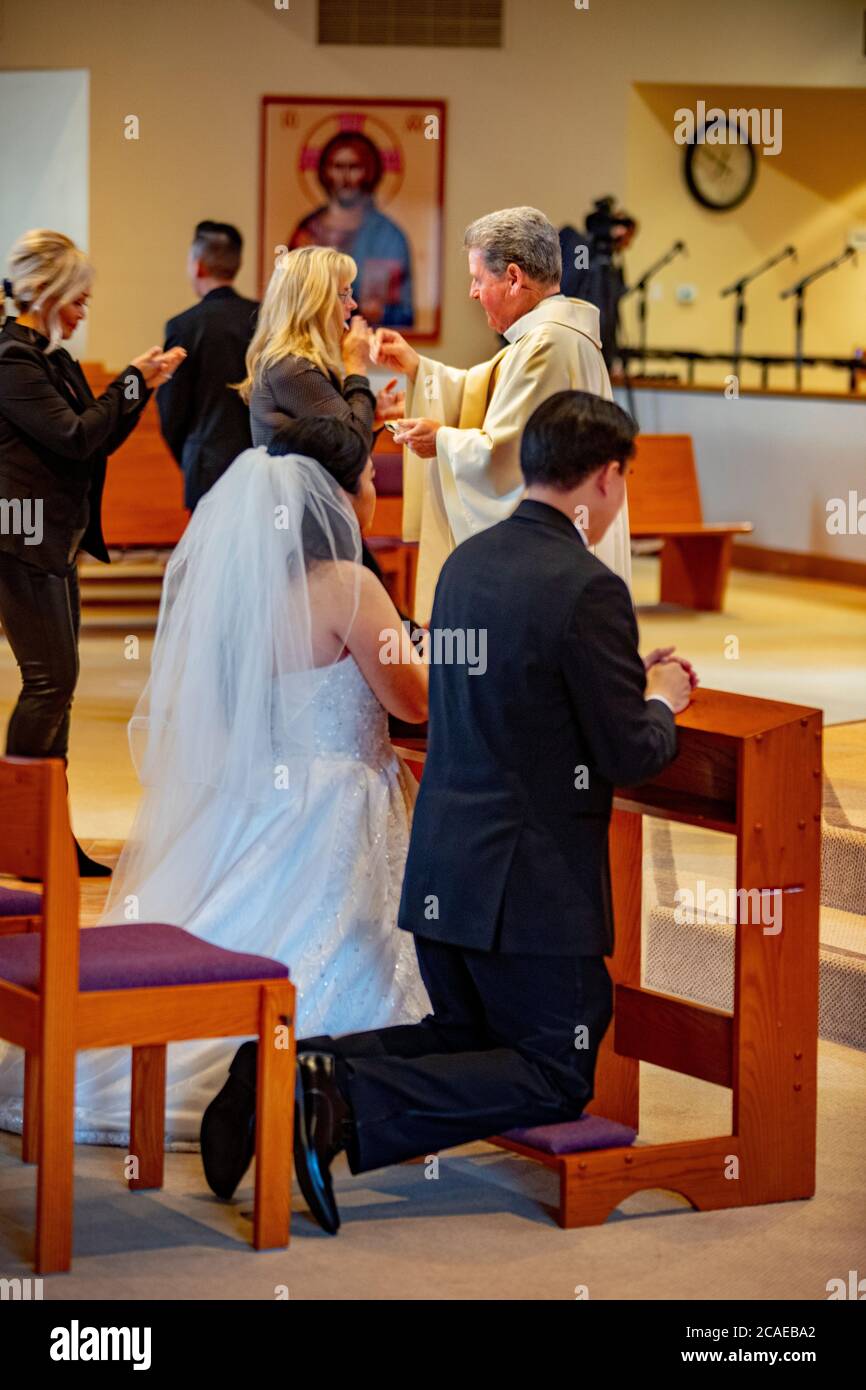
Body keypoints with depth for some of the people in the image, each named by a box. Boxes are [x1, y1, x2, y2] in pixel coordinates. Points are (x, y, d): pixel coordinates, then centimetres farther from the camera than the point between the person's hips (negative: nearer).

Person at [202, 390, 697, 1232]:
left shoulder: (468, 560, 6)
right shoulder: (588, 589, -19)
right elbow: (628, 755, -15)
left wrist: (632, 679, 22)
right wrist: (660, 702, 6)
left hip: (440, 868, 8)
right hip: (531, 880, -8)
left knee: (469, 1036, 24)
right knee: (556, 1079, 5)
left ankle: (288, 1069, 0)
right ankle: (345, 1105, -16)